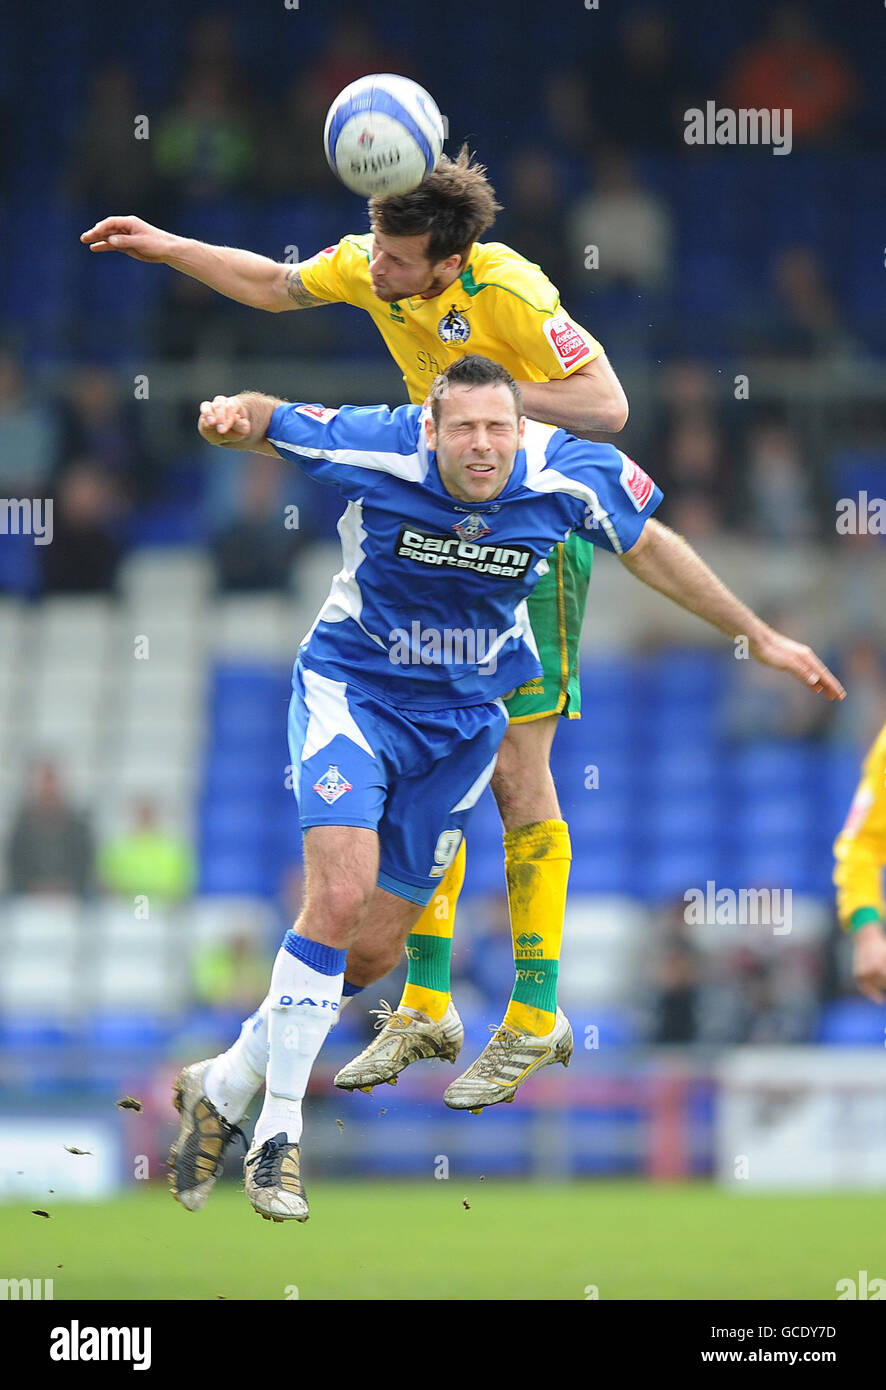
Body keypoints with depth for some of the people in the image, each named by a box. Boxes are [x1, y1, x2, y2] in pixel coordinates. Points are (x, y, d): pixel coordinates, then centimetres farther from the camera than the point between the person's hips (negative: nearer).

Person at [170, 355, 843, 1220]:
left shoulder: (573, 476, -16)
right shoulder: (376, 450, -21)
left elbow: (649, 547, 3)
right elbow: (265, 422, -6)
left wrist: (760, 638, 7)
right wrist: (232, 416, -32)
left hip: (463, 718, 3)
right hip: (351, 687, -3)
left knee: (373, 952, 3)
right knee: (340, 894, -24)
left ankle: (227, 1084, 24)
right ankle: (275, 1134, -12)